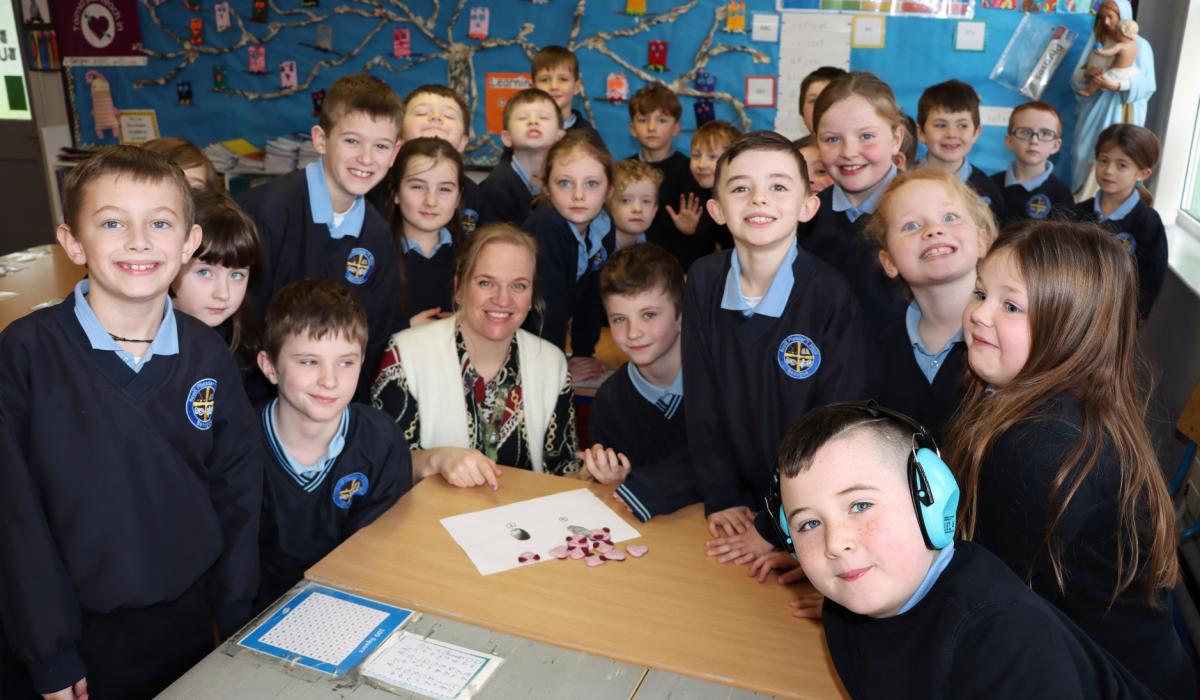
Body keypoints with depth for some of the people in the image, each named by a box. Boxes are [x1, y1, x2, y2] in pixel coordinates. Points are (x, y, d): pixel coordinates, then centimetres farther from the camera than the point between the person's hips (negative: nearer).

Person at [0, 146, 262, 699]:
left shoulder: (209, 356, -4)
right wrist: (49, 653, -9)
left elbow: (238, 493, 1)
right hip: (73, 627, -2)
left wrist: (236, 619, 1)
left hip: (186, 620, 2)